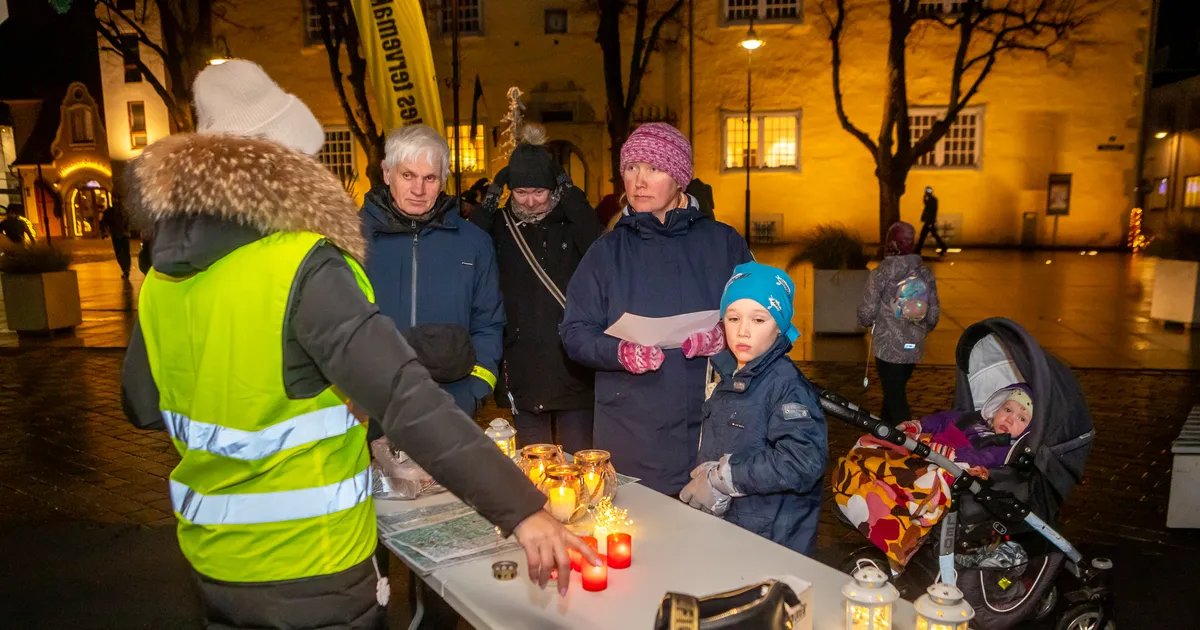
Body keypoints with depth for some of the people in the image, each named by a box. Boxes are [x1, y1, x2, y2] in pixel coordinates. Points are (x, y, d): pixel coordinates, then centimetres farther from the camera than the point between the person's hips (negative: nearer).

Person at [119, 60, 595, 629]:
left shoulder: (163, 275, -2)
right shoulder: (304, 269, -23)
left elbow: (142, 407, 11)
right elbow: (407, 404, -31)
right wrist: (522, 509, -30)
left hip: (212, 561, 7)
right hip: (307, 569, -7)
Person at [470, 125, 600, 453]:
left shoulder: (572, 222, 1)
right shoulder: (500, 225, 5)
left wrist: (570, 193, -17)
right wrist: (490, 200, -13)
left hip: (573, 367, -1)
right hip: (523, 371, 2)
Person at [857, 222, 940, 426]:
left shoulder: (880, 273, -14)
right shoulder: (925, 273, -1)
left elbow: (867, 313, -14)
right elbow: (934, 315, 3)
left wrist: (865, 321, 8)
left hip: (888, 347, -5)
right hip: (914, 348, 5)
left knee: (895, 397, 3)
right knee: (895, 391, 23)